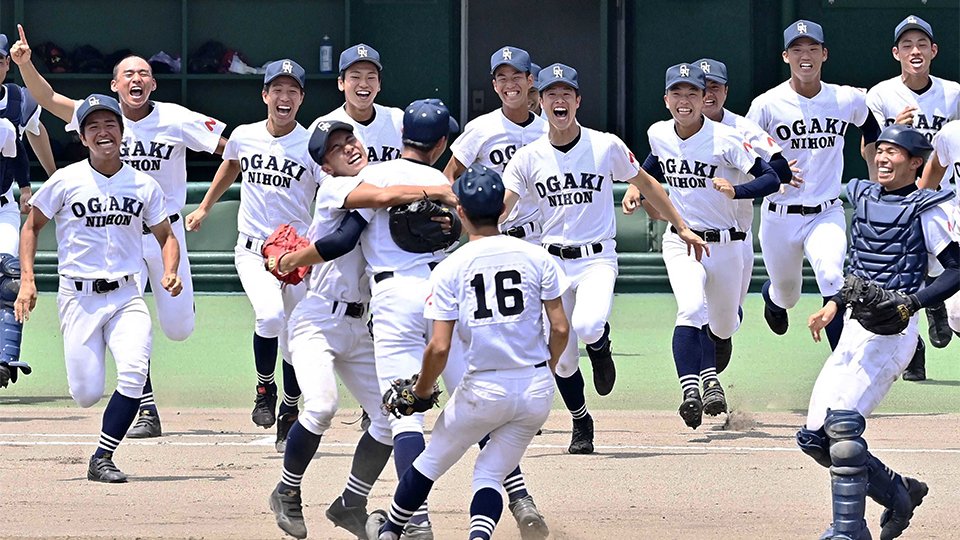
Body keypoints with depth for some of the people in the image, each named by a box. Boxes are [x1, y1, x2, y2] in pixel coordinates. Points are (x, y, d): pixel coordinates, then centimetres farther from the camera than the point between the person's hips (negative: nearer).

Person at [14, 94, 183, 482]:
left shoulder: (144, 186, 4)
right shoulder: (66, 181, -2)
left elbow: (166, 236, 14)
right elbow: (31, 226, 7)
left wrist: (170, 273, -6)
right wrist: (27, 280, -4)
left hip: (125, 295, 1)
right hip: (78, 297, -1)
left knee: (134, 373, -23)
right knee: (86, 394, -6)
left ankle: (102, 459, -10)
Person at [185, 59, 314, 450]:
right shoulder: (244, 137, 3)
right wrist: (204, 208, 31)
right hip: (253, 249, 1)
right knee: (270, 315, -26)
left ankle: (290, 415, 25)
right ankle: (264, 388, -1)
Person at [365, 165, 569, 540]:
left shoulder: (449, 269, -6)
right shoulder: (536, 257, -1)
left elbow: (439, 347, -10)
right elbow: (560, 328, -1)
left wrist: (422, 389, 8)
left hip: (483, 390, -2)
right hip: (536, 389, 2)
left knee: (433, 459, 20)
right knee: (490, 473, 12)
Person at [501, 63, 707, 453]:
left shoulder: (606, 147, -1)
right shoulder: (528, 158, 1)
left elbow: (645, 184, 11)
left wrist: (682, 228, 12)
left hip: (597, 258, -2)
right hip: (552, 260, 2)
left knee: (586, 326, -30)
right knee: (560, 356, 1)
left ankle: (601, 346, 8)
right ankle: (581, 423, 27)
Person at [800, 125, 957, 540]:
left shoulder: (925, 209, -5)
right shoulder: (862, 196, 16)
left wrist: (911, 303, -20)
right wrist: (835, 304, 18)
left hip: (892, 331, -8)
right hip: (855, 329, 8)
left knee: (842, 424, -23)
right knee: (815, 437, 5)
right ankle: (898, 494, 21)